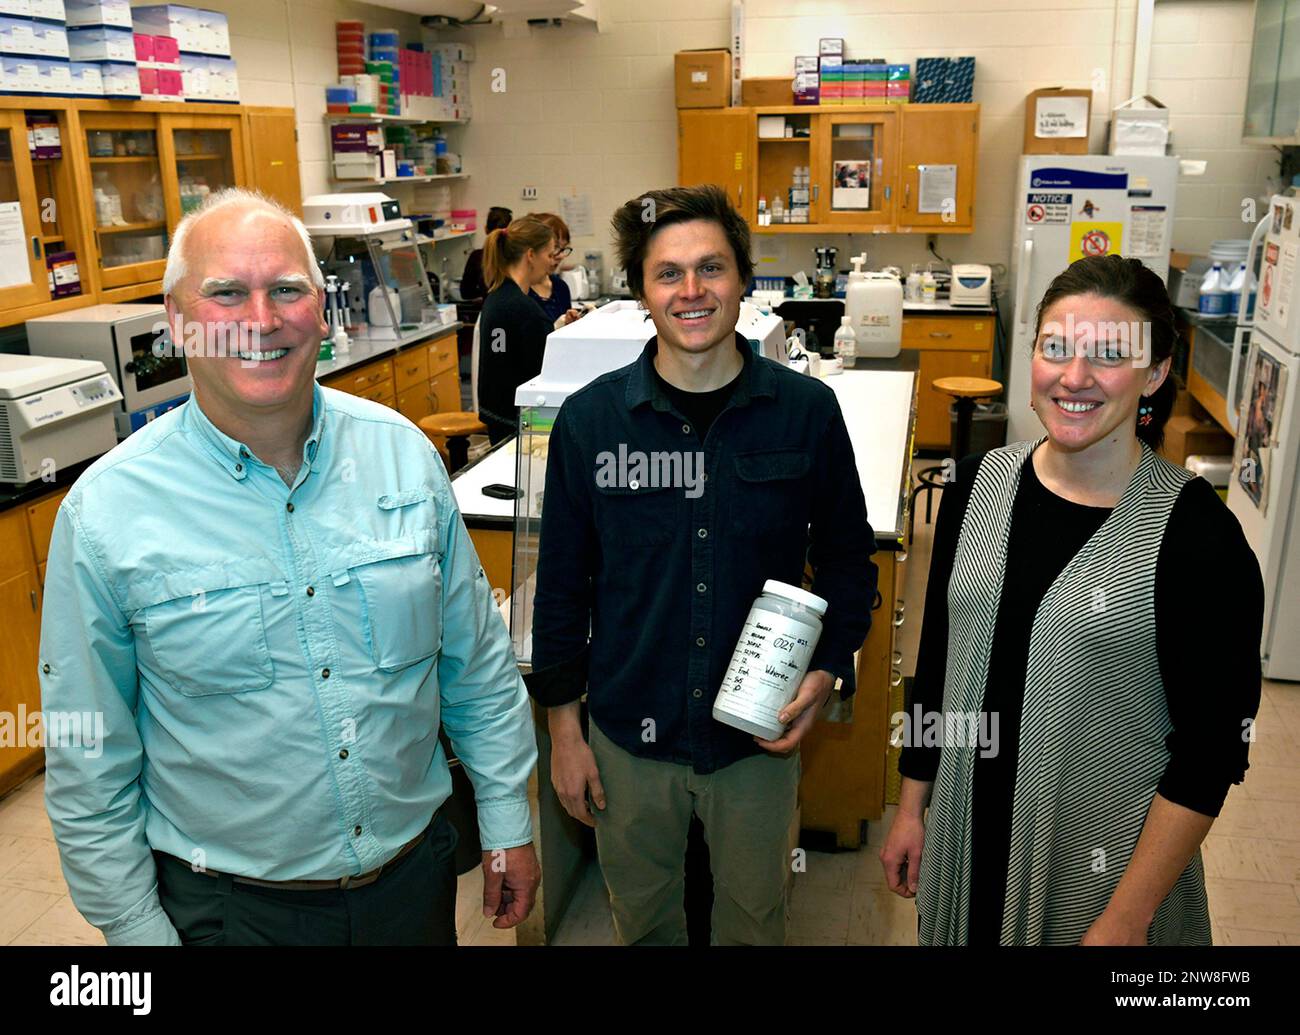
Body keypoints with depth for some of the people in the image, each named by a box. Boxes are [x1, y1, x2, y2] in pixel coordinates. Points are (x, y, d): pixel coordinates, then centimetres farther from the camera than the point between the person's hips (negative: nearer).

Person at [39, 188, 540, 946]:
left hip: (418, 866, 3)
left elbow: (478, 662, 0)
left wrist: (508, 821, 3)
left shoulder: (402, 452, -7)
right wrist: (137, 928, -3)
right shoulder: (108, 512, -14)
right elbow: (90, 766, -6)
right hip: (230, 903, -2)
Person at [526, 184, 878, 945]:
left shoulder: (807, 411, -9)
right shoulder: (590, 418, -9)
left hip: (760, 735, 0)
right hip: (627, 736, 1)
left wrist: (829, 671, -11)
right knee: (642, 919, 22)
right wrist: (563, 727, 2)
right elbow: (562, 583, -1)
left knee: (755, 917, 21)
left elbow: (847, 559, 3)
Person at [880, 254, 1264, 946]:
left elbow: (1210, 755, -13)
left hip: (1106, 862, -4)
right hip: (967, 836, 4)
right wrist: (912, 806, 9)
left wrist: (1127, 919, -14)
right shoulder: (978, 484, -4)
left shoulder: (1195, 533, -17)